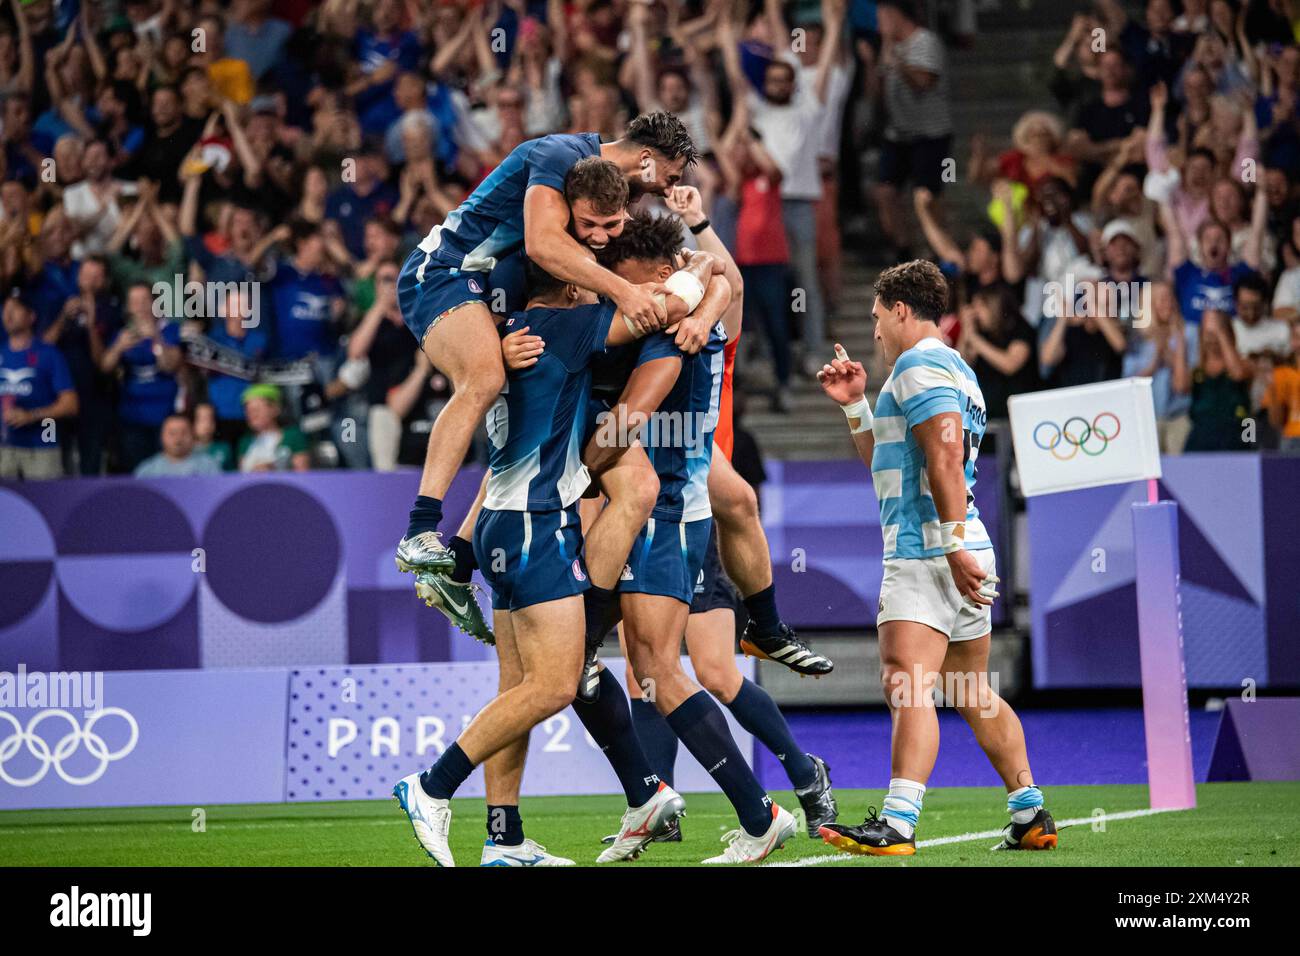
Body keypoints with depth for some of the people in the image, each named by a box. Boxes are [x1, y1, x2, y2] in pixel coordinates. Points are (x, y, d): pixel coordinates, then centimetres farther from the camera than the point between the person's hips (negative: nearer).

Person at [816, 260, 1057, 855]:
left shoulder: (919, 364, -6)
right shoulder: (954, 370, 26)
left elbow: (946, 455, -20)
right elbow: (884, 462, 35)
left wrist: (952, 543, -25)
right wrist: (855, 404, 24)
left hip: (926, 552, -11)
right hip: (961, 550, 11)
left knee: (905, 680, -21)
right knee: (972, 694, 15)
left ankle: (897, 823, -33)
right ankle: (1031, 817, 17)